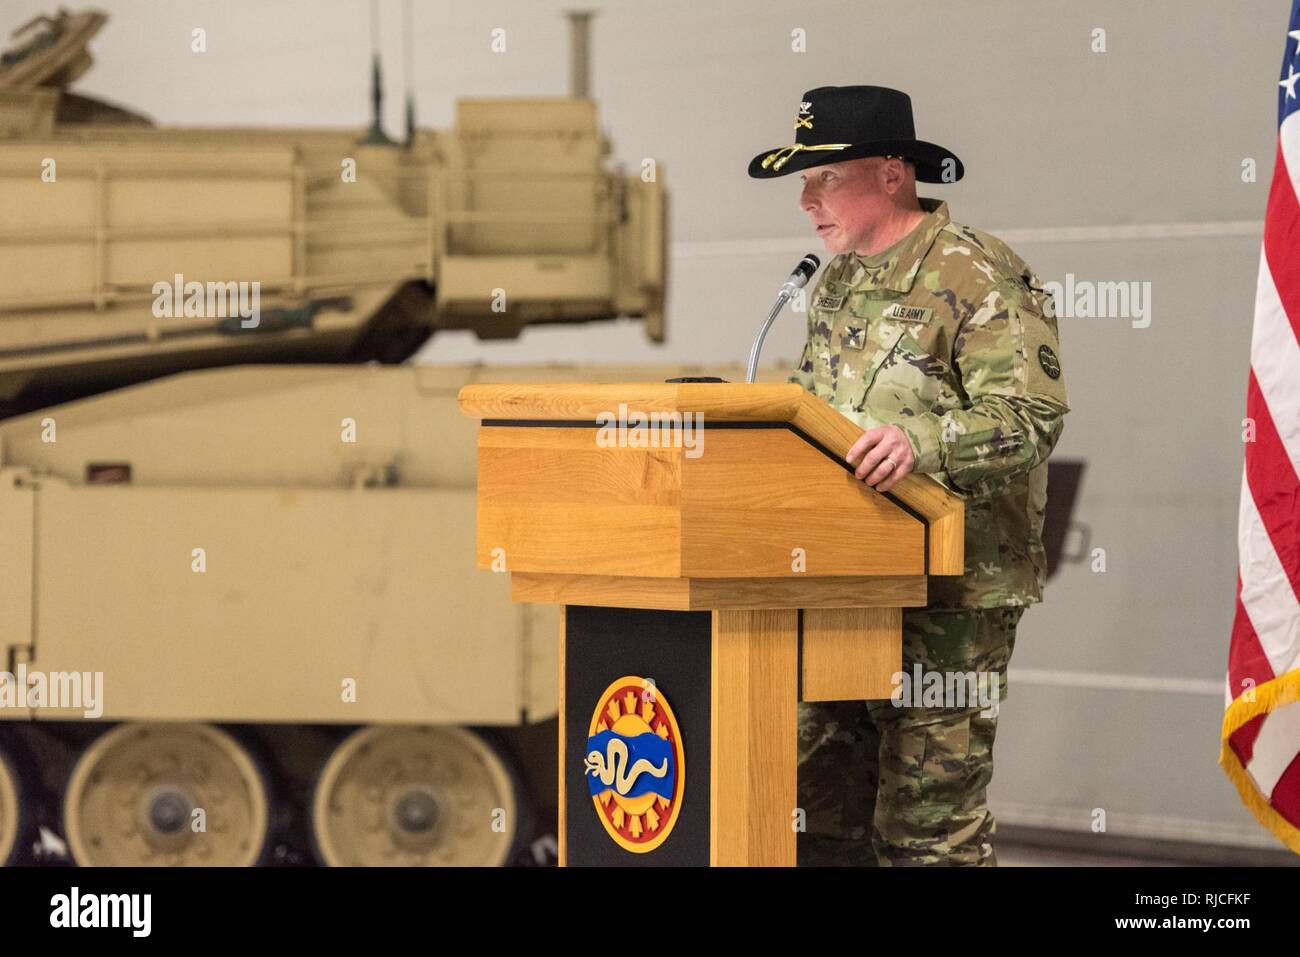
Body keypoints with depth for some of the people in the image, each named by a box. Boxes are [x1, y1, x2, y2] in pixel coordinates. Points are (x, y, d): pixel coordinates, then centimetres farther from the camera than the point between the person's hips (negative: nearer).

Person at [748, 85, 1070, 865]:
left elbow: (1030, 418, -21)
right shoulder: (839, 282, 17)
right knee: (820, 807, 9)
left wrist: (924, 443, -35)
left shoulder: (980, 279, -11)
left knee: (929, 827, -6)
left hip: (948, 597, -8)